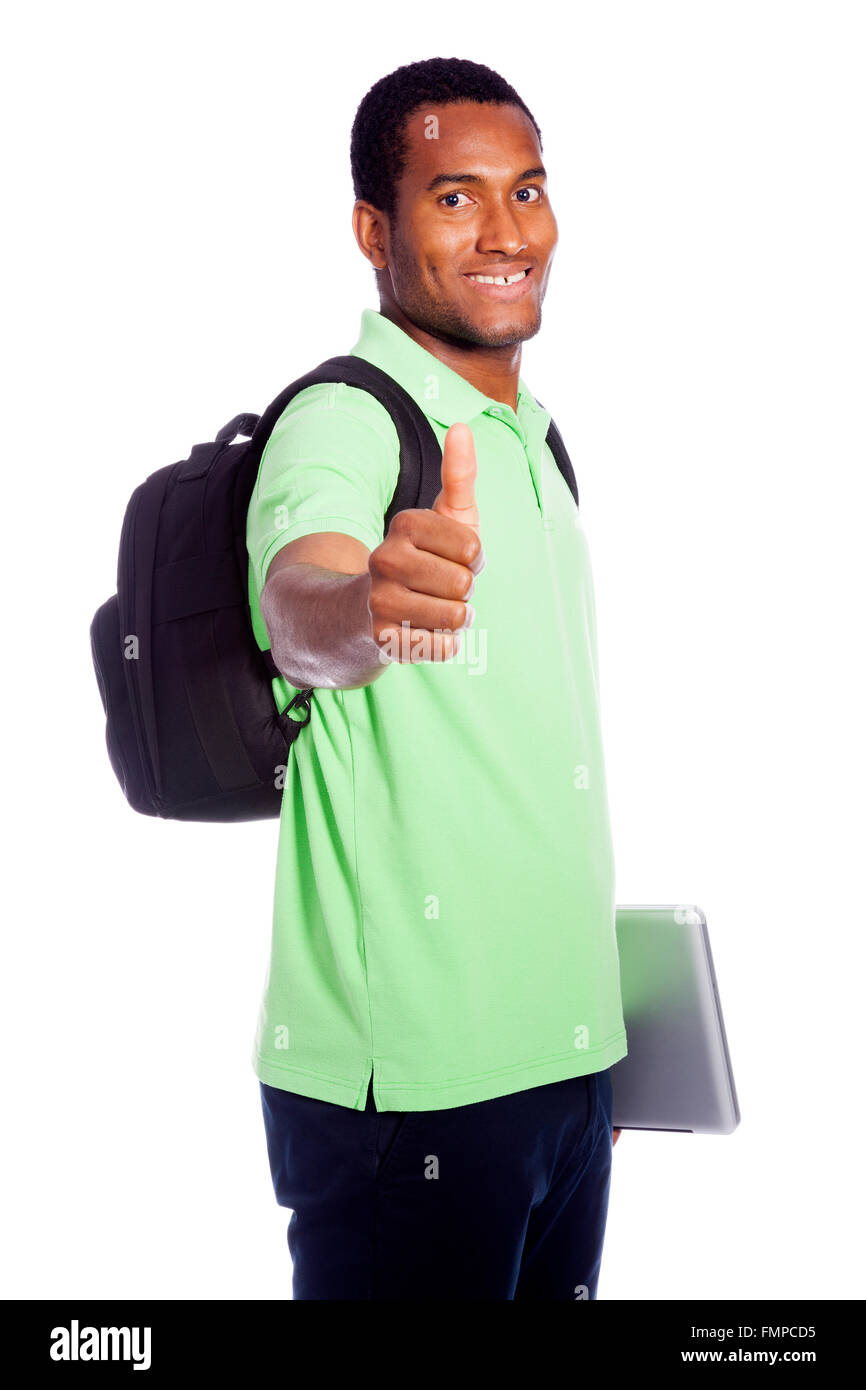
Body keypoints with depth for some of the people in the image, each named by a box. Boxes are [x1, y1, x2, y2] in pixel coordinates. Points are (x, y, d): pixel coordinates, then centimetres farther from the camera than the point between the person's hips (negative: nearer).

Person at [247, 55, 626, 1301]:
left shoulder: (536, 439, 12)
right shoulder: (341, 422, -12)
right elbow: (299, 605, -35)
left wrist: (587, 1031, 17)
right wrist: (362, 610, -59)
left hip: (567, 1054, 8)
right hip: (404, 1086, -7)